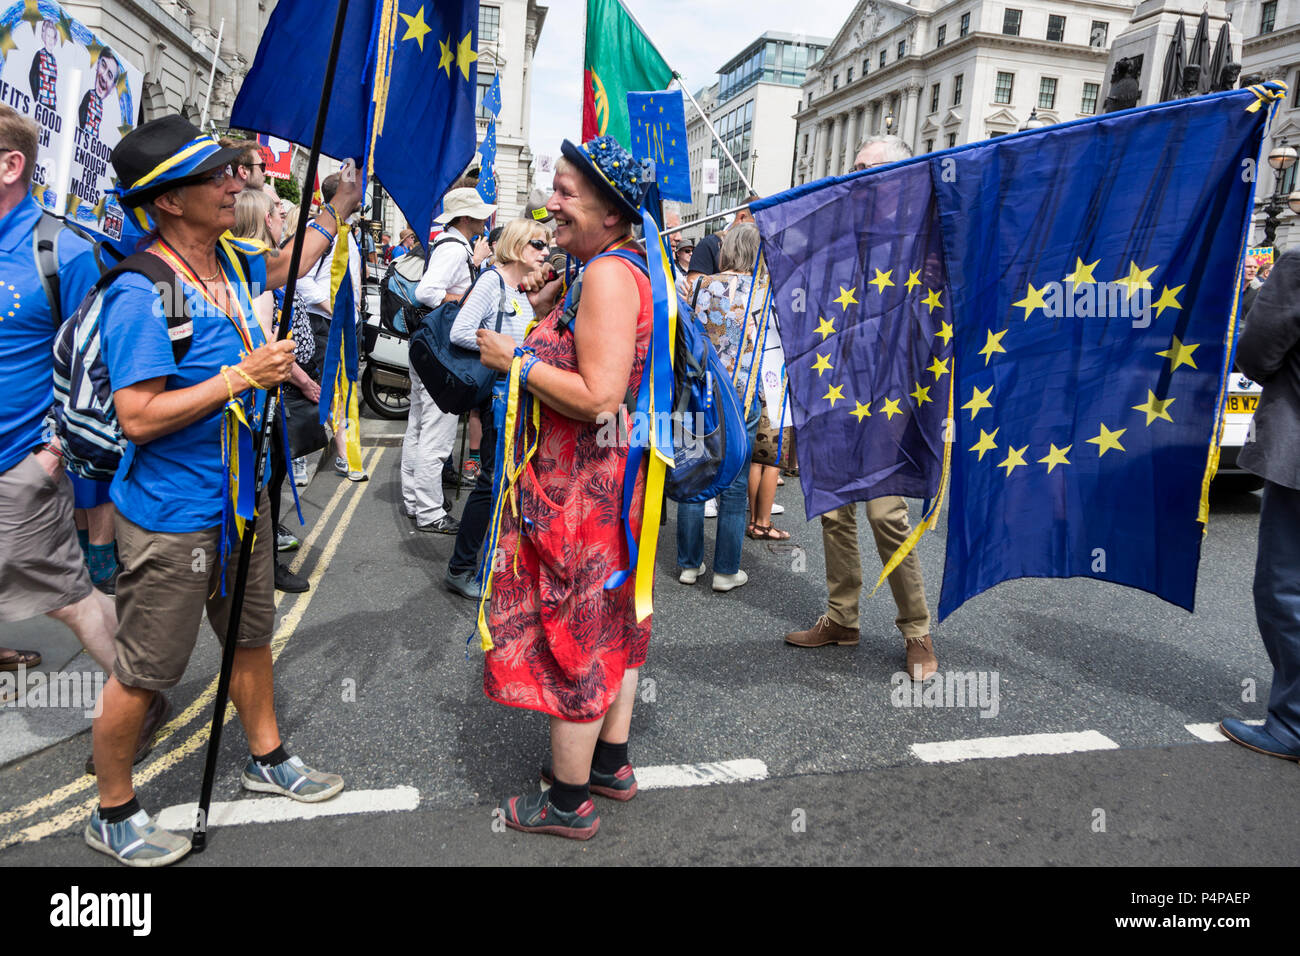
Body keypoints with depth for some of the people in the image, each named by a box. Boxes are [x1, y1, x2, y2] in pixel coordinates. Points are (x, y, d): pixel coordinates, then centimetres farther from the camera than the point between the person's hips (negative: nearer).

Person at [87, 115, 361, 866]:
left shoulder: (232, 263, 2)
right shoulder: (140, 294, -23)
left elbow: (287, 266, 26)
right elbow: (139, 417, -27)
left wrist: (344, 203, 24)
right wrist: (241, 376, -25)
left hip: (240, 497, 8)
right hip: (171, 516, -8)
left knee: (250, 634, 22)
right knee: (144, 672, 7)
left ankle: (268, 759, 43)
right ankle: (113, 814, 29)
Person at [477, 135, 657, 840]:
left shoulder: (608, 275, -21)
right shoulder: (611, 269, 12)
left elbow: (598, 396, -28)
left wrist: (515, 360, -18)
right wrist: (561, 278, 9)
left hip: (578, 489, -11)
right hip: (609, 473, 11)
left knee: (570, 631, 3)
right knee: (608, 622, 20)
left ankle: (569, 800, 21)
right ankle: (610, 762, 38)